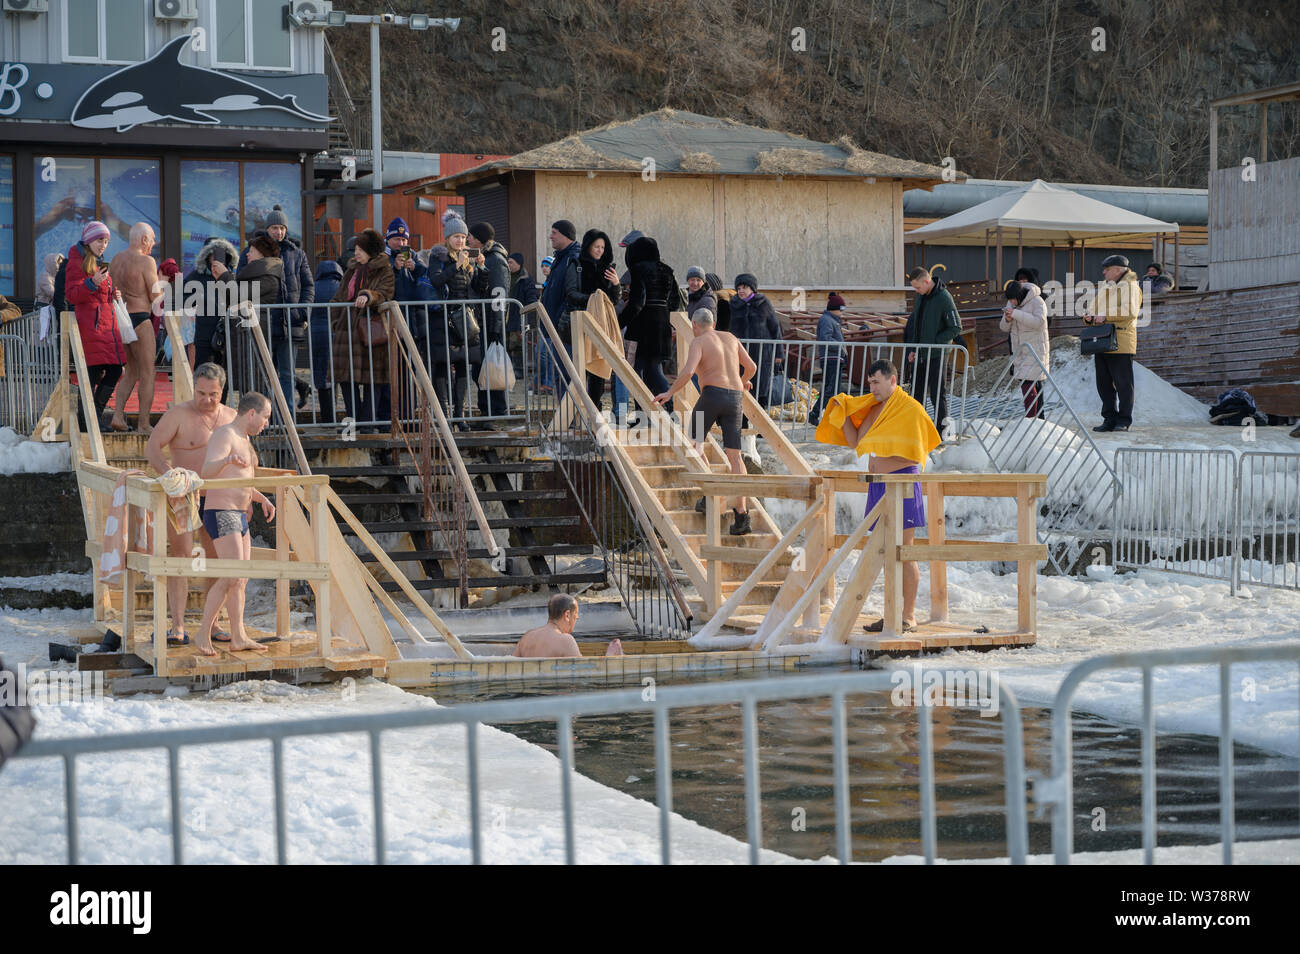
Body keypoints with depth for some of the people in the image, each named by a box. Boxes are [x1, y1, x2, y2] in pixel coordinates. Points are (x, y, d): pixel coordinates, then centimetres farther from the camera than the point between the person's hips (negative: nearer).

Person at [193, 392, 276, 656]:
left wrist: (263, 499, 19)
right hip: (221, 515, -10)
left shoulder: (244, 440, 19)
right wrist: (226, 460, -46)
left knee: (242, 579, 8)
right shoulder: (224, 435, -12)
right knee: (231, 577, -17)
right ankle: (203, 635, -13)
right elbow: (207, 472, -27)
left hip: (238, 516, 10)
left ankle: (239, 638, 10)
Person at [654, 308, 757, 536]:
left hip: (712, 394, -5)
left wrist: (670, 393, -3)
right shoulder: (730, 337, 20)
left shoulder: (698, 342, 2)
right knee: (734, 455, 1)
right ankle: (742, 515, -11)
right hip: (735, 398, 5)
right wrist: (745, 380, 47)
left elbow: (688, 371, -14)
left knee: (695, 442, 20)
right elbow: (751, 366, 25)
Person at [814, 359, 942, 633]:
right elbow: (857, 442, 18)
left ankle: (908, 616, -2)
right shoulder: (874, 408, 17)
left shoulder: (909, 409, -7)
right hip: (879, 485, 8)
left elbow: (915, 455, -10)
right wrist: (844, 416, 7)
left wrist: (884, 464, -15)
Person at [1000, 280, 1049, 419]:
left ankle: (1030, 417, -16)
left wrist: (1016, 314, -27)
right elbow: (1004, 327, 14)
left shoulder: (1037, 302, -11)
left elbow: (1039, 321, -25)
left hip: (1034, 349, -7)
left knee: (1027, 382, -15)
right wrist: (1007, 319, -11)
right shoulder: (1011, 303, 10)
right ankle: (1039, 416, 14)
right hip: (1019, 350, 7)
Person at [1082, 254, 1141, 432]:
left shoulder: (1130, 287, -3)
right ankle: (1109, 419, 14)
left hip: (1121, 343, -8)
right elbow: (1095, 310, 27)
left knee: (1123, 383, -5)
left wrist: (1105, 315, -20)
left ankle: (1124, 421, -1)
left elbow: (1130, 310, -18)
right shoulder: (1104, 289, 24)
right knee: (1104, 383, 8)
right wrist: (1089, 317, 3)